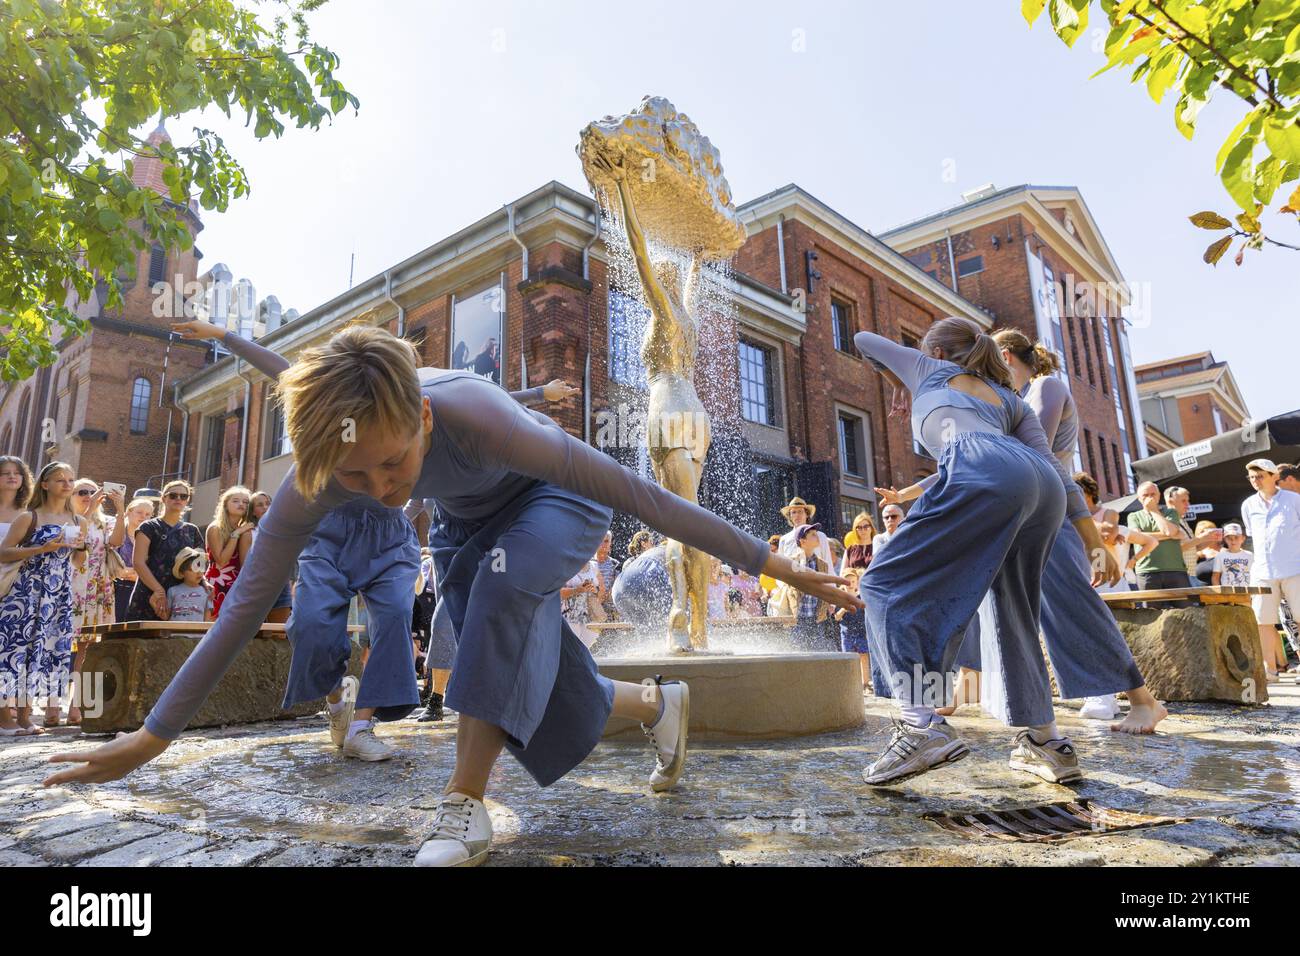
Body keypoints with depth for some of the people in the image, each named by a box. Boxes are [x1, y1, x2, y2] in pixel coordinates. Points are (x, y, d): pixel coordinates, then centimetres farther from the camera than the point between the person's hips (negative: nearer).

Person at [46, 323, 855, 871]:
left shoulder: (476, 415, -42)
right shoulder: (325, 465, -30)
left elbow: (635, 492, -40)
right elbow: (251, 600, -22)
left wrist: (767, 562, -35)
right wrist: (154, 736, -18)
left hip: (555, 496, -4)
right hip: (470, 521, 4)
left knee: (504, 579, -37)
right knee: (533, 695, 1)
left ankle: (466, 808, -24)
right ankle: (660, 706, 29)